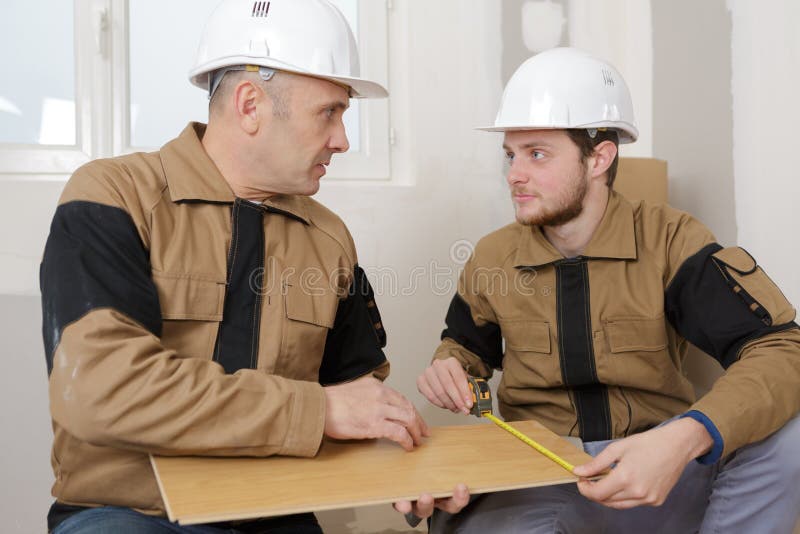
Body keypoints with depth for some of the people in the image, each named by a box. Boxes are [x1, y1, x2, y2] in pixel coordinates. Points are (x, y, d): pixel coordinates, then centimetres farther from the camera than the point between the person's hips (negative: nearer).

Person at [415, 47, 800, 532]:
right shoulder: (492, 256, 0)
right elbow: (466, 343, 20)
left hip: (661, 474, 0)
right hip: (538, 479, 1)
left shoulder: (670, 241, -10)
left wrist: (686, 438, -37)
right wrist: (449, 366, -7)